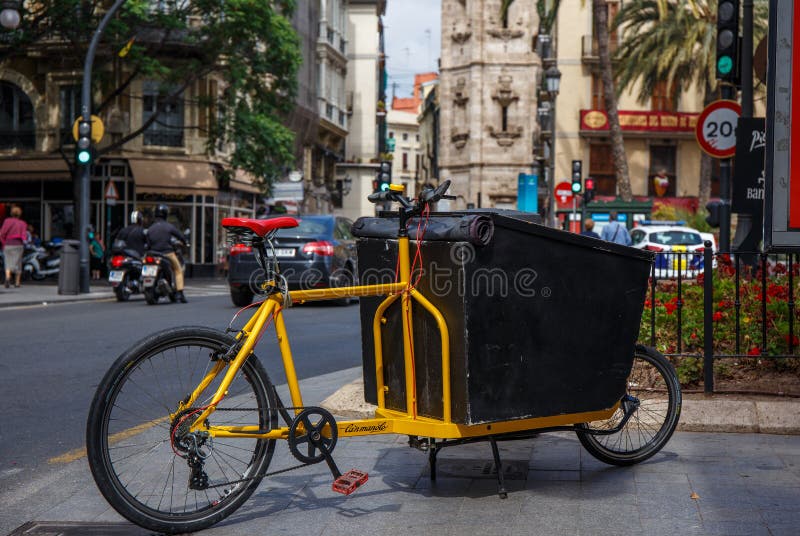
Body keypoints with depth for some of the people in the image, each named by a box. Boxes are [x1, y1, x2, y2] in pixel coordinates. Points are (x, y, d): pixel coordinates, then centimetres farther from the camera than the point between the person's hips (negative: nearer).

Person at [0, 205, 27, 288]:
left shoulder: (7, 221, 3)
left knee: (8, 263, 4)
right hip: (18, 245, 0)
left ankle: (7, 277, -24)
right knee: (17, 263, 13)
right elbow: (24, 235, -9)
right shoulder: (22, 223, 4)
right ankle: (17, 283, 14)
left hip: (8, 245, 0)